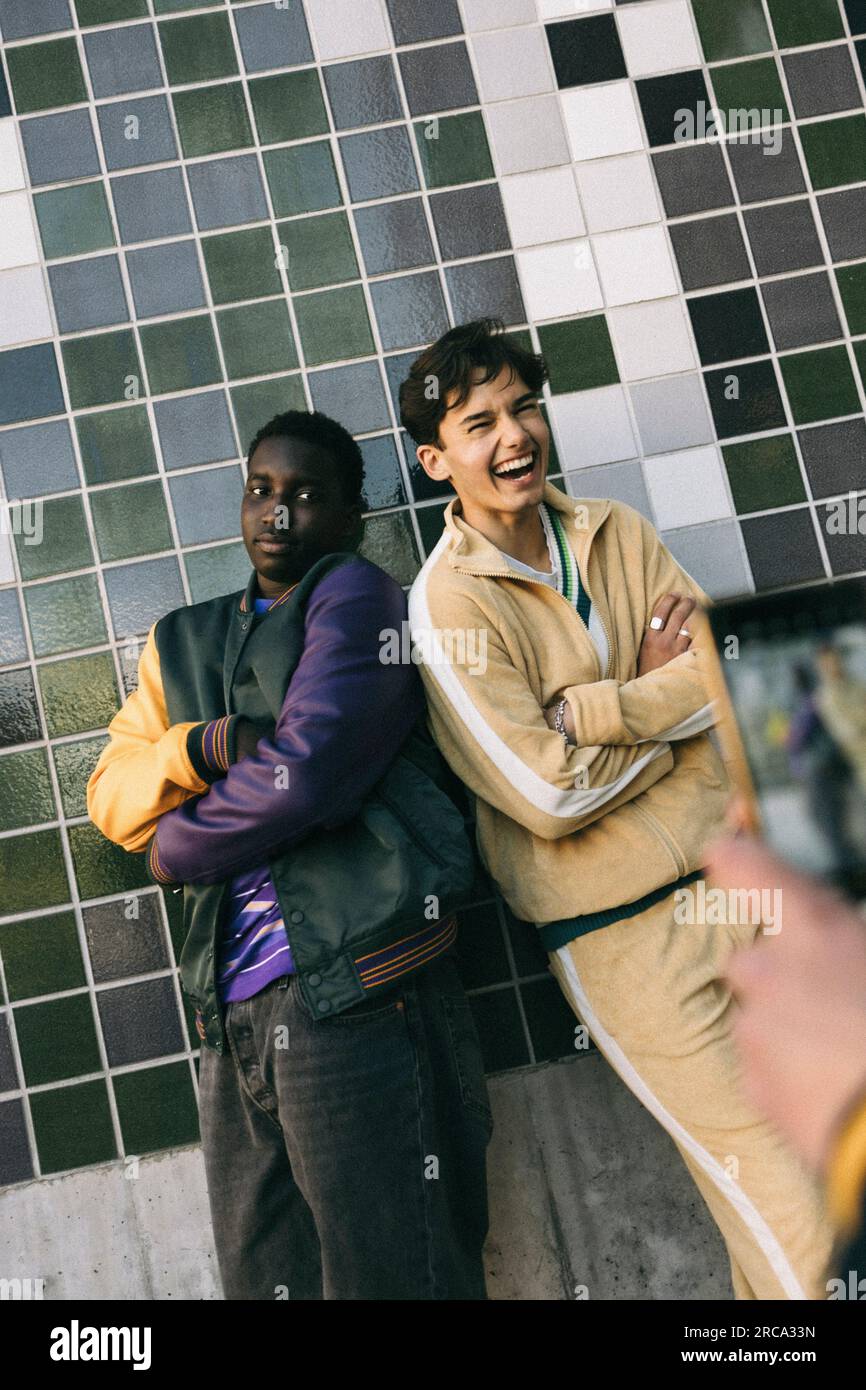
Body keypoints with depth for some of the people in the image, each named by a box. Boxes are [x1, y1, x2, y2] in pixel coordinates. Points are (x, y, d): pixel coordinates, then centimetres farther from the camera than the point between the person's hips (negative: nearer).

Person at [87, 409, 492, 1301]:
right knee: (265, 1278, 14)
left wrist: (176, 849, 2)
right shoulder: (182, 641, 21)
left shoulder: (357, 594, 0)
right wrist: (202, 747, -7)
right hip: (235, 1017, 7)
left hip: (356, 994, -6)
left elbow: (309, 771, -13)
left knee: (389, 1275, 2)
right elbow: (108, 792, 14)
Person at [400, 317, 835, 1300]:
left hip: (742, 877, 6)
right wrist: (666, 690, -5)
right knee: (793, 1225, -2)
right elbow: (549, 795, -16)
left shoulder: (618, 534, 8)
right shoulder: (446, 603, -10)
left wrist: (597, 710, -14)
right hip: (621, 934, -5)